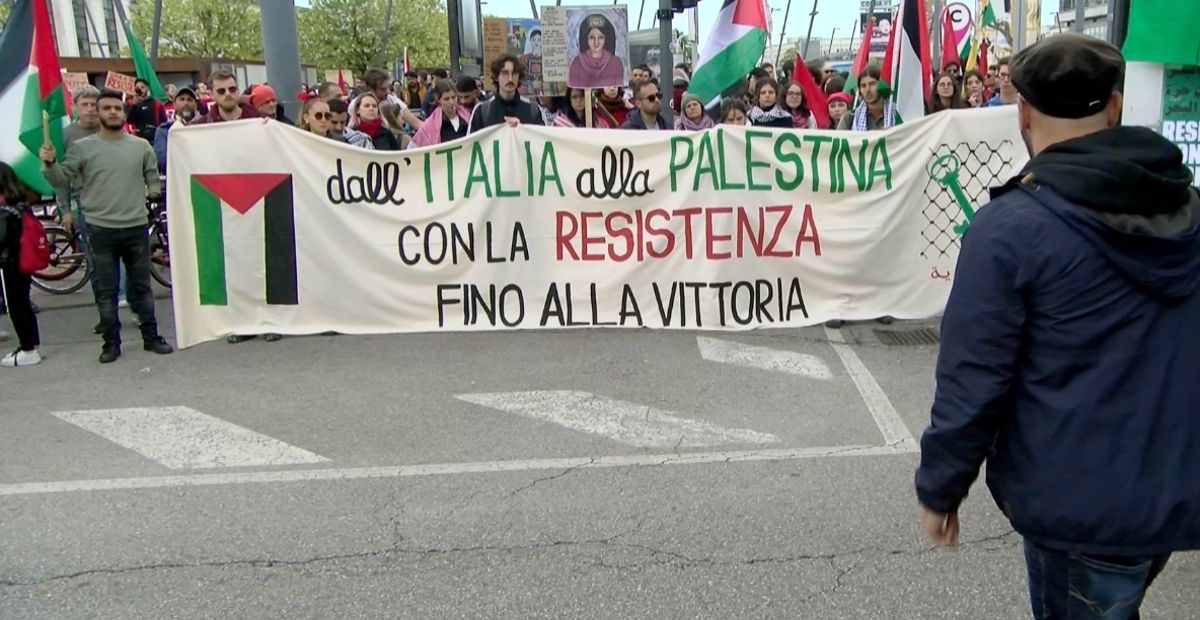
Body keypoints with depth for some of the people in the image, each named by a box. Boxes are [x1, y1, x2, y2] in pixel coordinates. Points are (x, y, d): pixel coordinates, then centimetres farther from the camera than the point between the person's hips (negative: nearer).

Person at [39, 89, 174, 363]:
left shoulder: (141, 146, 7)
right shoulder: (82, 147, 1)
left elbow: (152, 176, 19)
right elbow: (62, 179, -1)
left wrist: (154, 192, 2)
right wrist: (50, 164, -18)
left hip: (136, 227, 1)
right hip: (100, 229, -1)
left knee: (141, 287, 10)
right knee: (106, 290, 5)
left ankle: (151, 337, 19)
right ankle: (111, 343, 13)